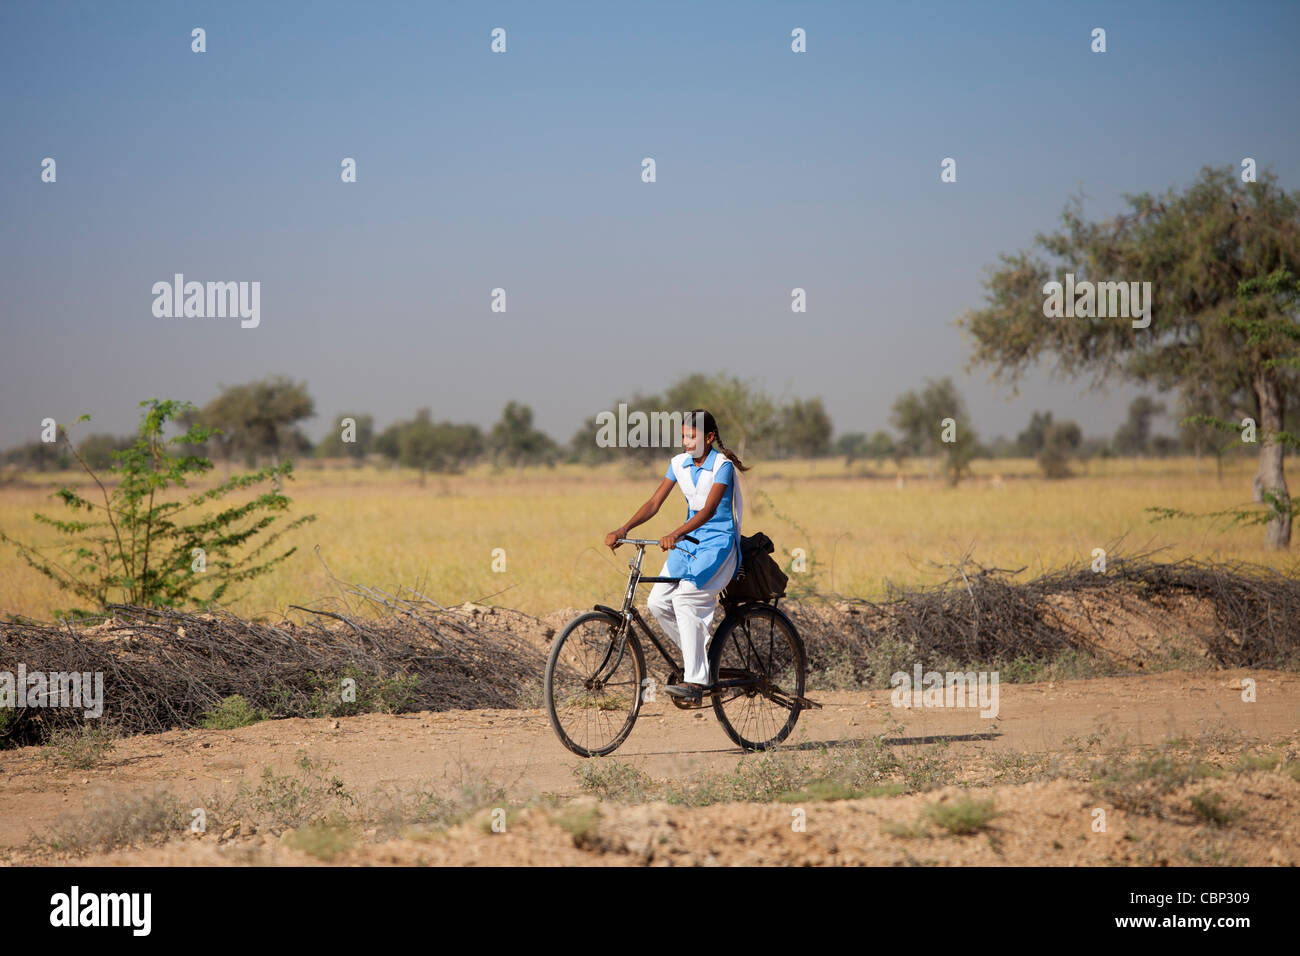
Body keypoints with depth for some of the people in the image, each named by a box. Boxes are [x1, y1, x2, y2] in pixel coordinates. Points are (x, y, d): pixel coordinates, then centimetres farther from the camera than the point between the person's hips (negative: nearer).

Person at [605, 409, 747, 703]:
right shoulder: (679, 463, 4)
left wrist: (676, 534, -42)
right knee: (658, 602, -8)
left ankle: (695, 681, -25)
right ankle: (698, 654, 14)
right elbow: (654, 503, 0)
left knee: (685, 597, -26)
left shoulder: (722, 466, -16)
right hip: (690, 538, 7)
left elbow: (709, 509, -28)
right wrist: (623, 529, -15)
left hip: (719, 540, -7)